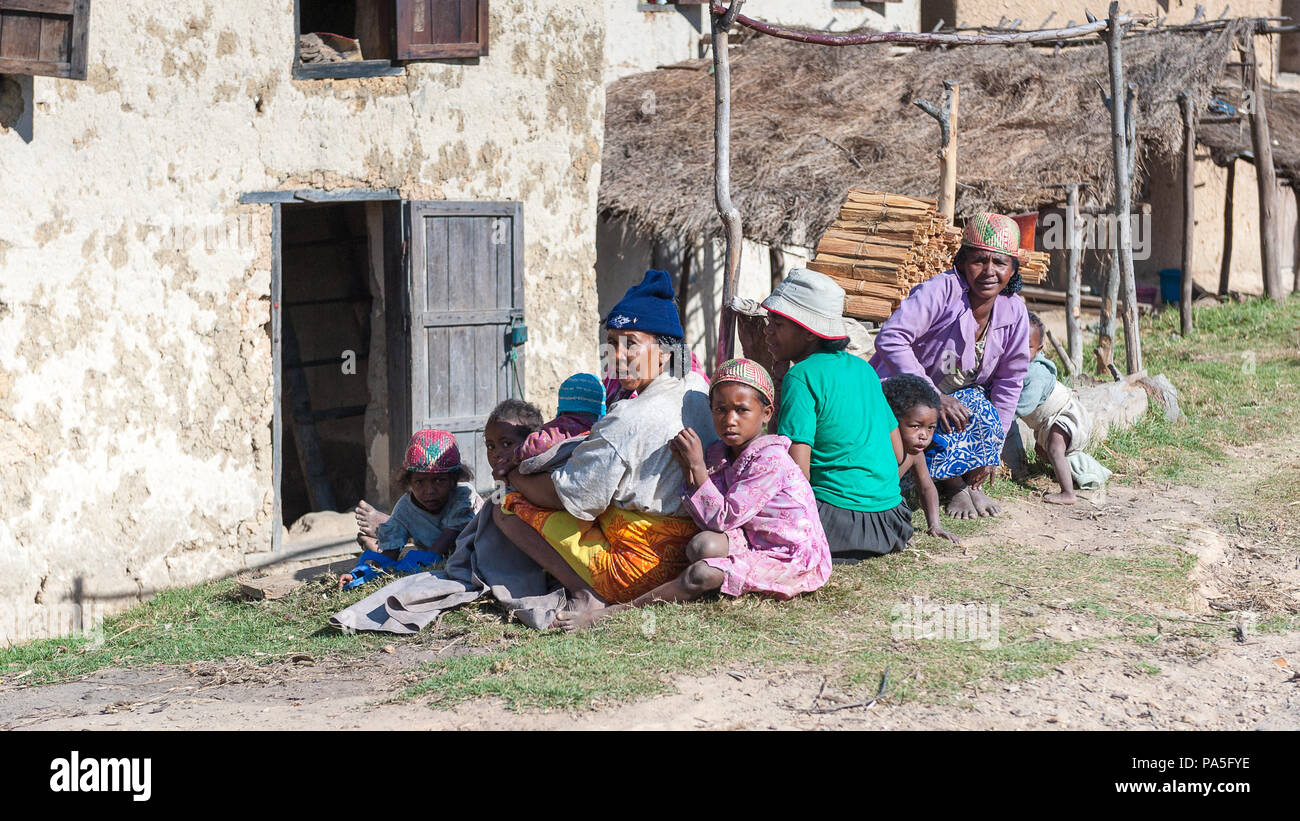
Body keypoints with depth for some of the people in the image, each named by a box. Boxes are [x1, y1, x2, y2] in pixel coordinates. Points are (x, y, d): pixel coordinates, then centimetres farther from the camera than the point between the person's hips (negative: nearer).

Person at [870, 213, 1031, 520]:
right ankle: (955, 485, -9)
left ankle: (971, 485, -4)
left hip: (965, 394, 5)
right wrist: (934, 396, -34)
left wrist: (994, 443, -5)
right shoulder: (939, 291, -26)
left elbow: (1009, 380, 0)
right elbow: (889, 339, -32)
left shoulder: (1014, 312, -7)